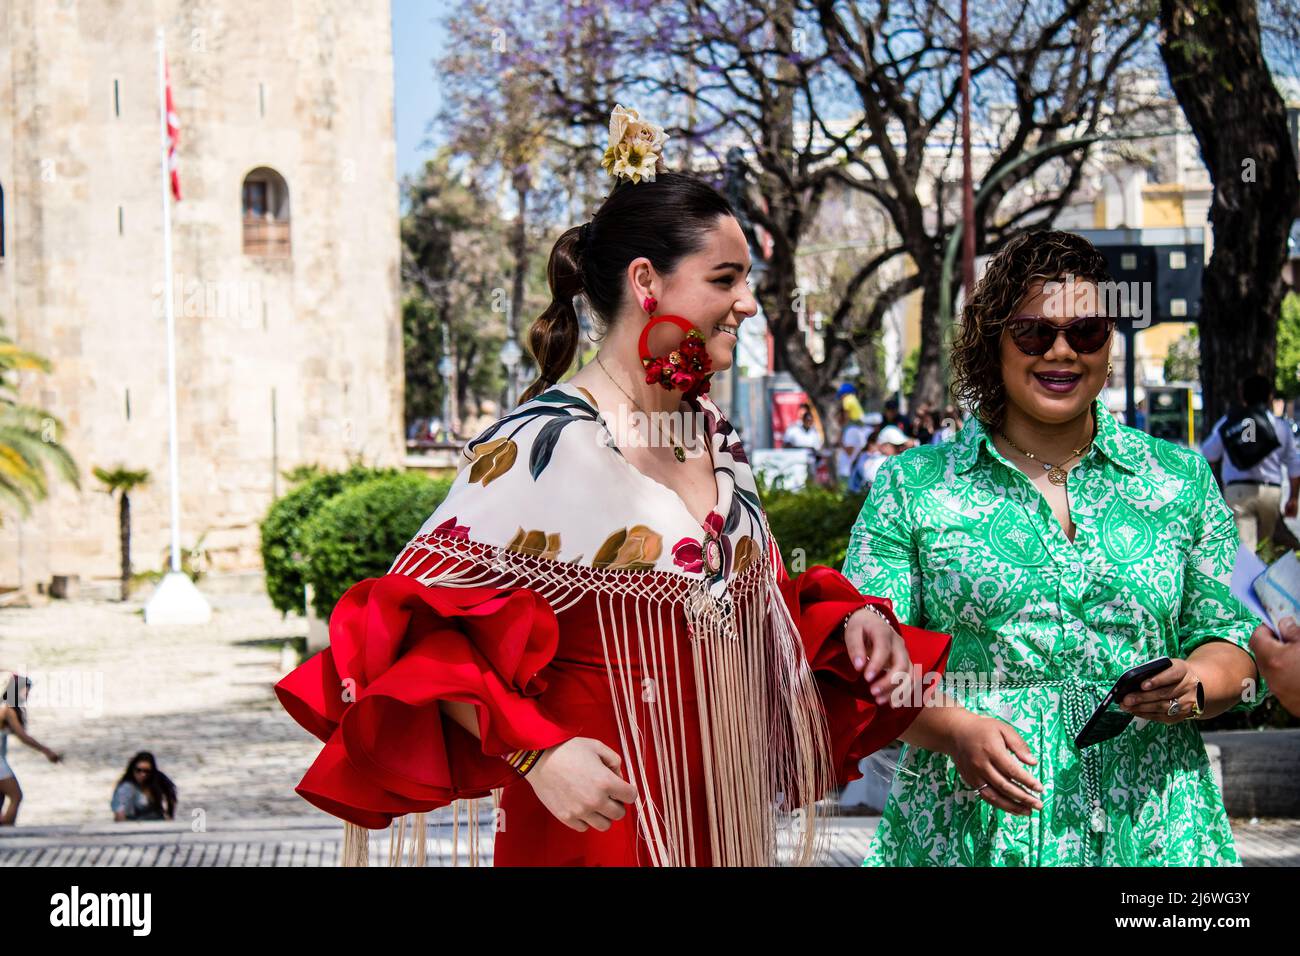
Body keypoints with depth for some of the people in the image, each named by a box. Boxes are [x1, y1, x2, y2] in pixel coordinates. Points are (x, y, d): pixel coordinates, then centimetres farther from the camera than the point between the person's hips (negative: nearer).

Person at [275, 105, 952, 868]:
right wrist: (534, 751, -25)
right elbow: (414, 623, -17)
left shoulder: (717, 441, 9)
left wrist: (846, 621, 1)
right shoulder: (544, 447, -16)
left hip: (721, 823, 8)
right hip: (601, 825, -7)